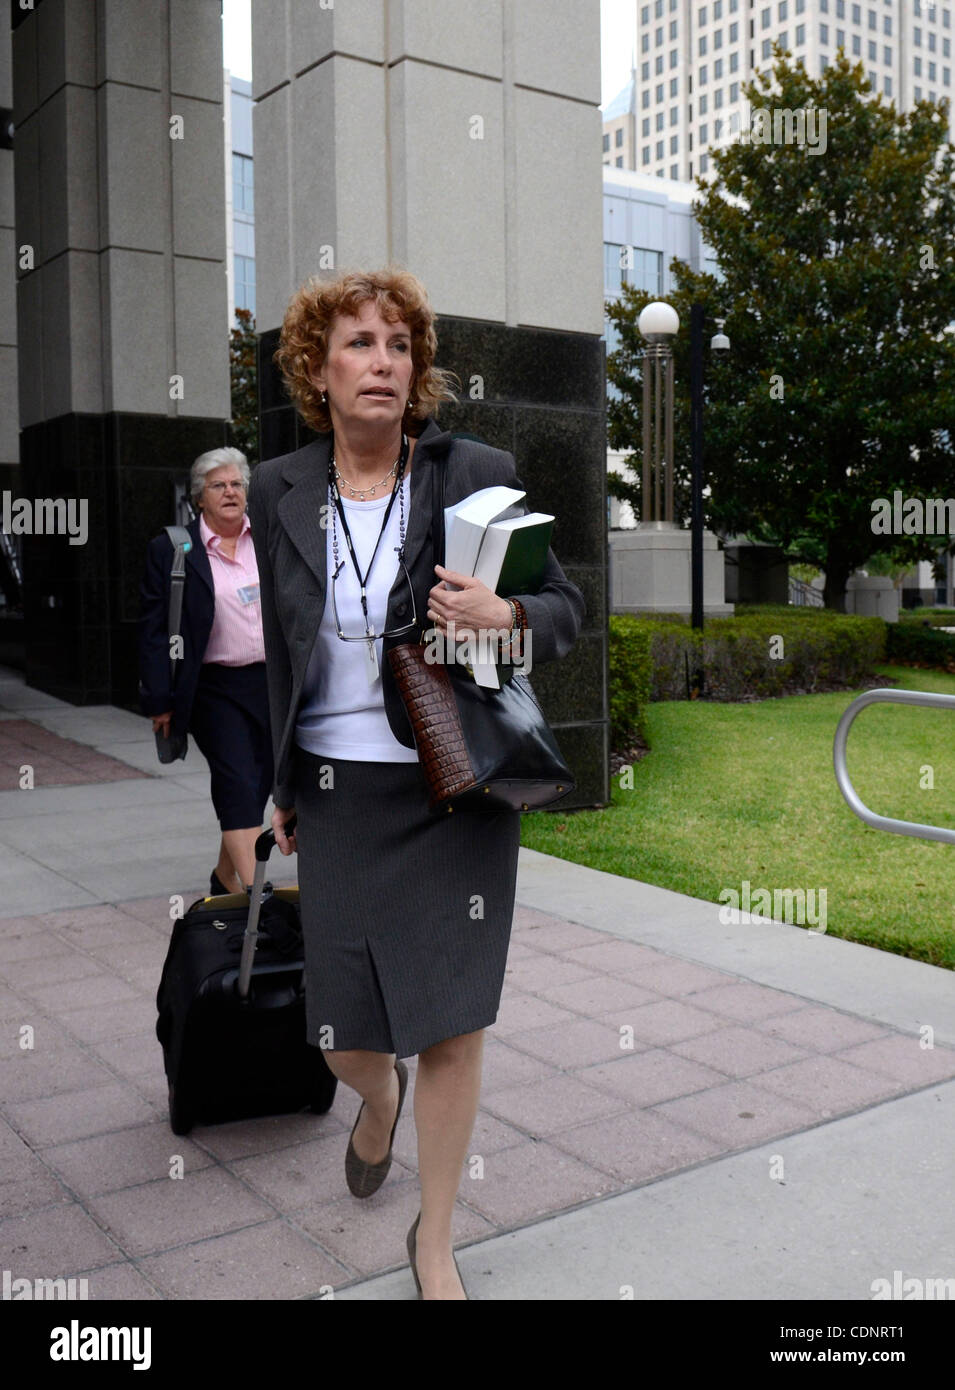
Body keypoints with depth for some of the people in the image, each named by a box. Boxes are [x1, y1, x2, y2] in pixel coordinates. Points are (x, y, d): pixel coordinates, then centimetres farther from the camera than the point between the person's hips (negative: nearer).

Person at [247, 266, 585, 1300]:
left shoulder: (479, 475, -5)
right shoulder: (277, 491, 1)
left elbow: (566, 606, 3)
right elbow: (266, 648, 11)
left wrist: (506, 618, -20)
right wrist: (272, 788, 12)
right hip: (336, 793, 2)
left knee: (451, 1029, 3)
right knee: (345, 1040, 8)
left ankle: (434, 1238, 29)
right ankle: (379, 1095, 48)